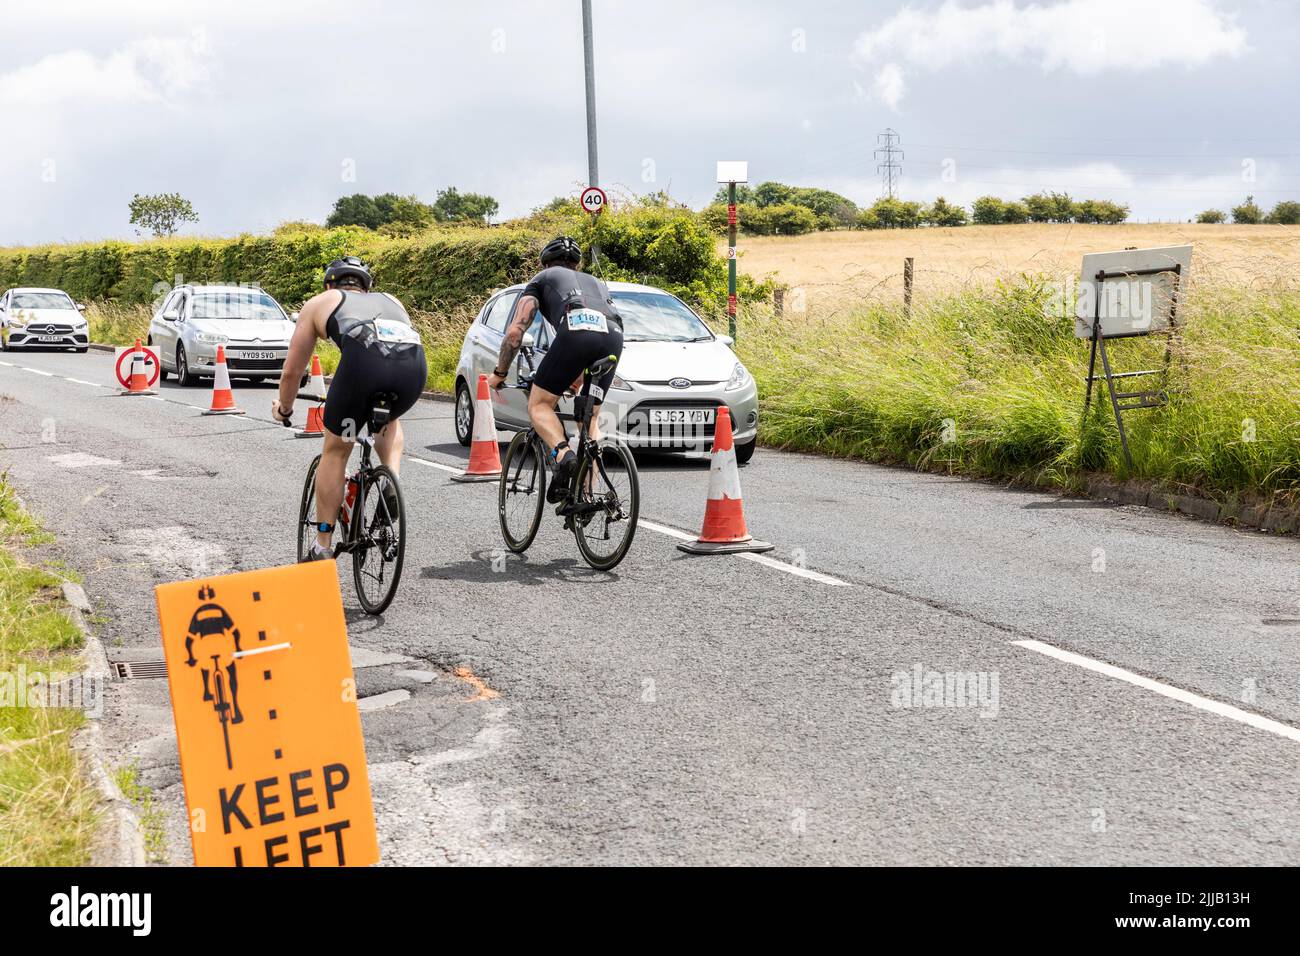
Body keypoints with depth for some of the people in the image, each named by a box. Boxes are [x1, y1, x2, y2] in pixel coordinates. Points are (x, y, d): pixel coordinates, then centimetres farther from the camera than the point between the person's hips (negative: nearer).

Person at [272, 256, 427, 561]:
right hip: (415, 363, 3)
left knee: (335, 451, 18)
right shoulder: (390, 300, 41)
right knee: (388, 418, 37)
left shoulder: (321, 302, 33)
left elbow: (292, 371, 38)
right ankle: (393, 485, 14)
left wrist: (284, 408, 56)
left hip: (364, 359, -3)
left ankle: (323, 547, 20)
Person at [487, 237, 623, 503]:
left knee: (539, 404, 10)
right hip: (614, 336, 4)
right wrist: (579, 377, 59)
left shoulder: (542, 279, 30)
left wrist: (499, 373, 31)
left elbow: (515, 331, 19)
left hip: (575, 331, -4)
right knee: (590, 418, 17)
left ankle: (563, 454, -18)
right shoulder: (596, 282, 42)